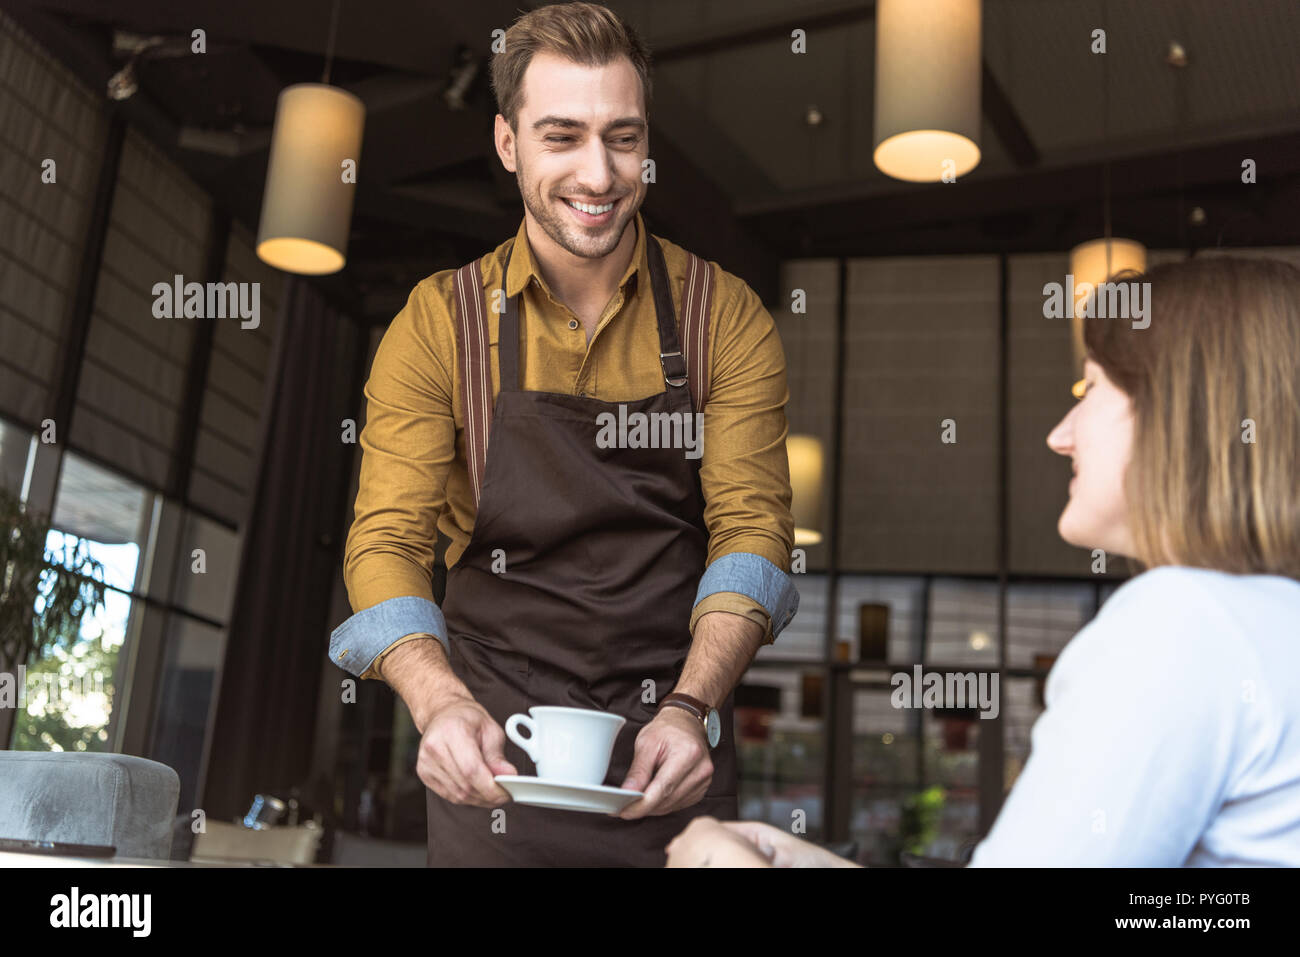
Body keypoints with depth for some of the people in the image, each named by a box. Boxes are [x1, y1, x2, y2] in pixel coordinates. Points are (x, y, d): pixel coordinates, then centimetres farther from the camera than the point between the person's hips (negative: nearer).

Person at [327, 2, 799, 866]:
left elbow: (753, 523, -9)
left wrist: (689, 709, -24)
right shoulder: (438, 324, -4)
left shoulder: (725, 316, -3)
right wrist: (440, 704, -27)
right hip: (494, 753, 0)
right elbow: (389, 538, -9)